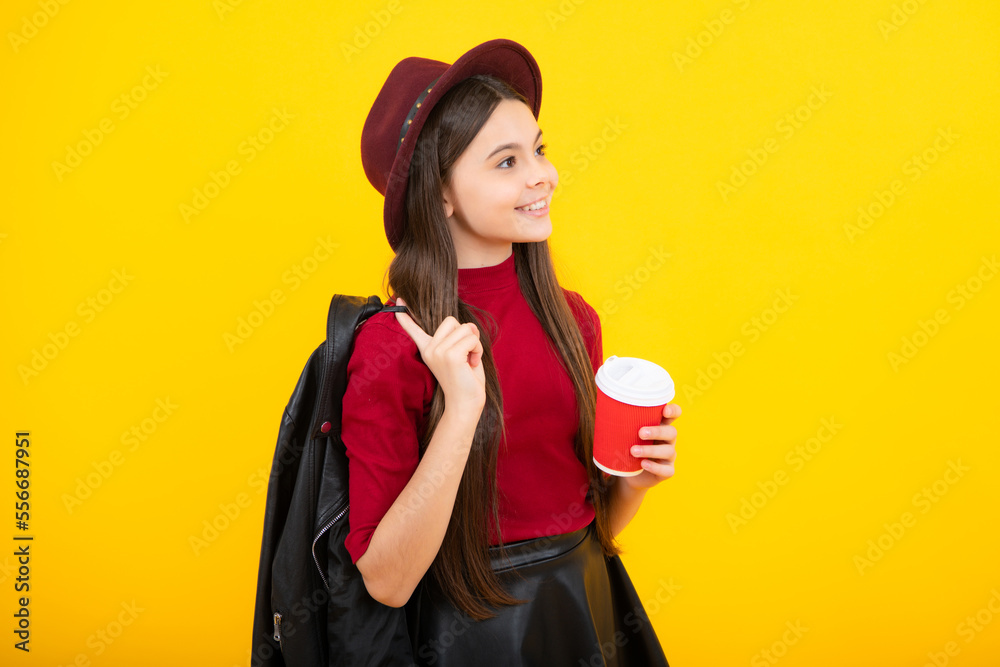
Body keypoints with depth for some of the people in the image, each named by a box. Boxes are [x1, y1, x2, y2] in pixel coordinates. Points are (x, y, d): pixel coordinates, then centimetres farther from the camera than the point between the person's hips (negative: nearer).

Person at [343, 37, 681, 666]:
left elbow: (597, 525, 8)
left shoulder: (572, 317, -3)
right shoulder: (392, 347, -19)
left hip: (595, 614, 5)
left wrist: (636, 477, -13)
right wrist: (462, 408, -27)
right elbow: (387, 581, -20)